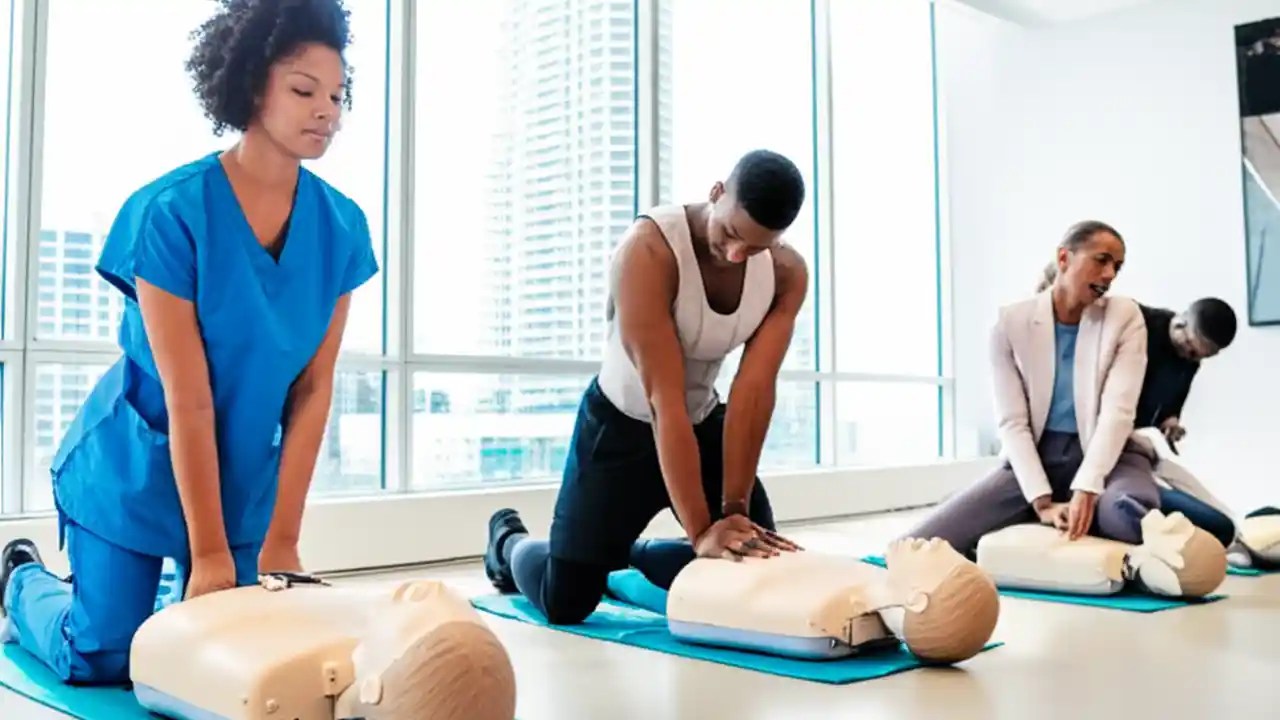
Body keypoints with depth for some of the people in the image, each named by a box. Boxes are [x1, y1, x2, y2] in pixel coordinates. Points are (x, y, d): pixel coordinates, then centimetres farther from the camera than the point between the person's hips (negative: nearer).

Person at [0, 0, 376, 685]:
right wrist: (208, 554, -19)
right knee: (102, 660, 3)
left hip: (245, 476, 4)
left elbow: (313, 389, -10)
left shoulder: (340, 227, -11)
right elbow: (188, 400, -23)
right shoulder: (172, 212, -24)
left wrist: (280, 541, -11)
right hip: (137, 467, -4)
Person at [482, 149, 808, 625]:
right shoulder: (648, 250, -32)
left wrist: (734, 509, -24)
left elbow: (755, 392, -20)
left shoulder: (788, 272, -16)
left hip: (705, 424, 5)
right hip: (620, 425, -5)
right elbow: (665, 401, -34)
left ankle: (631, 556, 28)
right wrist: (701, 531, -34)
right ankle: (509, 540, 32)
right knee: (564, 604, -4)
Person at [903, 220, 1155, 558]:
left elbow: (1118, 410, -15)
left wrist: (1085, 491, -29)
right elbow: (1012, 422, -9)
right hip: (1034, 457, 1)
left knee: (1128, 516, -41)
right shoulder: (1011, 322, -4)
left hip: (1106, 457, 0)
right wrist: (1042, 503, -21)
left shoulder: (1125, 316, -4)